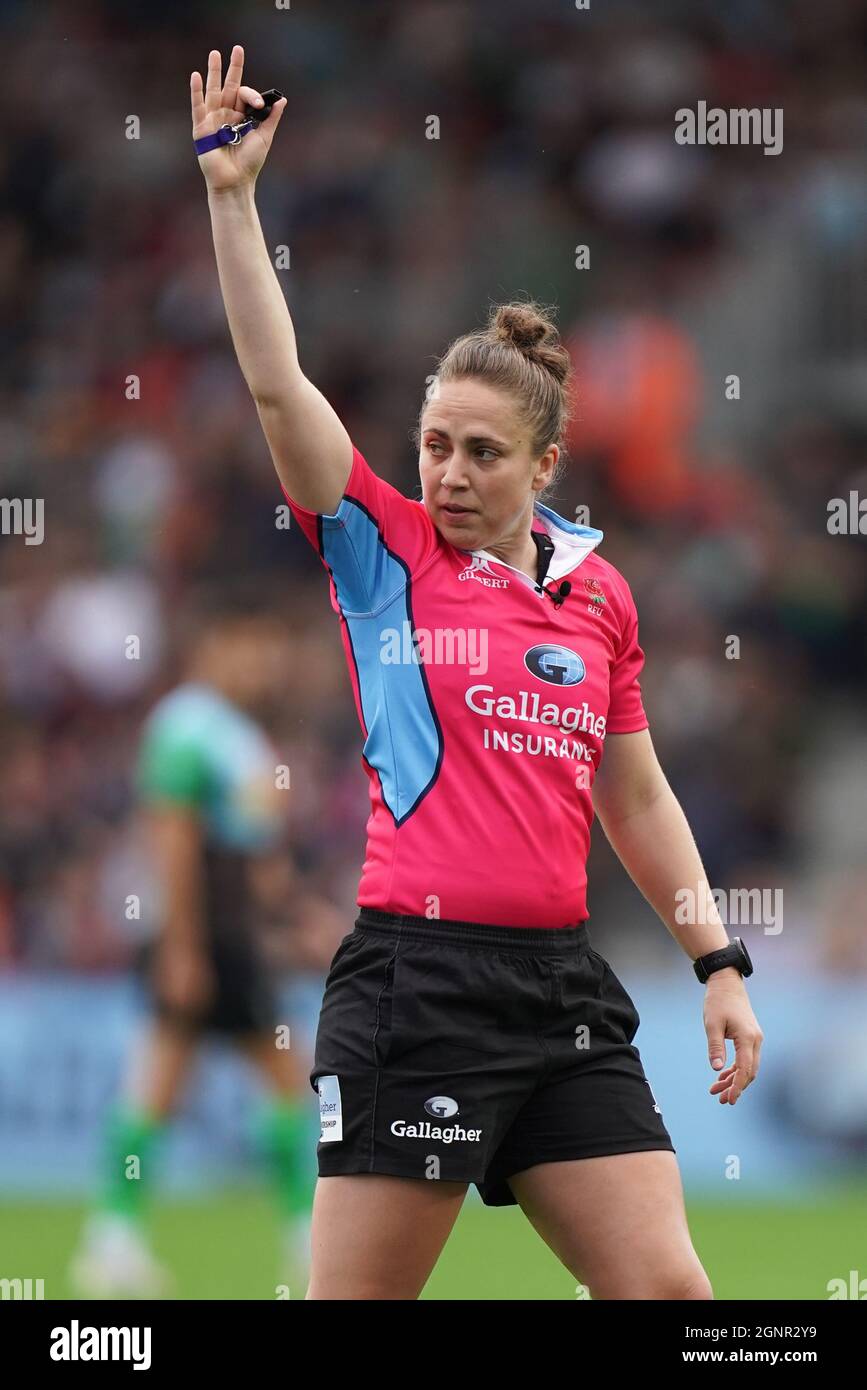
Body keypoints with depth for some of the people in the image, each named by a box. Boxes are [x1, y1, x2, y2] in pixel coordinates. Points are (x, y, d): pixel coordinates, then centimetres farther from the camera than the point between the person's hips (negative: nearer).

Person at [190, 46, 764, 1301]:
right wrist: (231, 196, -16)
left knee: (669, 1290, 1)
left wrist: (718, 963, 18)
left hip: (563, 984, 4)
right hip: (415, 979, -4)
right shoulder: (382, 551, 0)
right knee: (359, 1295, -3)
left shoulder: (600, 591, 11)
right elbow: (277, 385, -11)